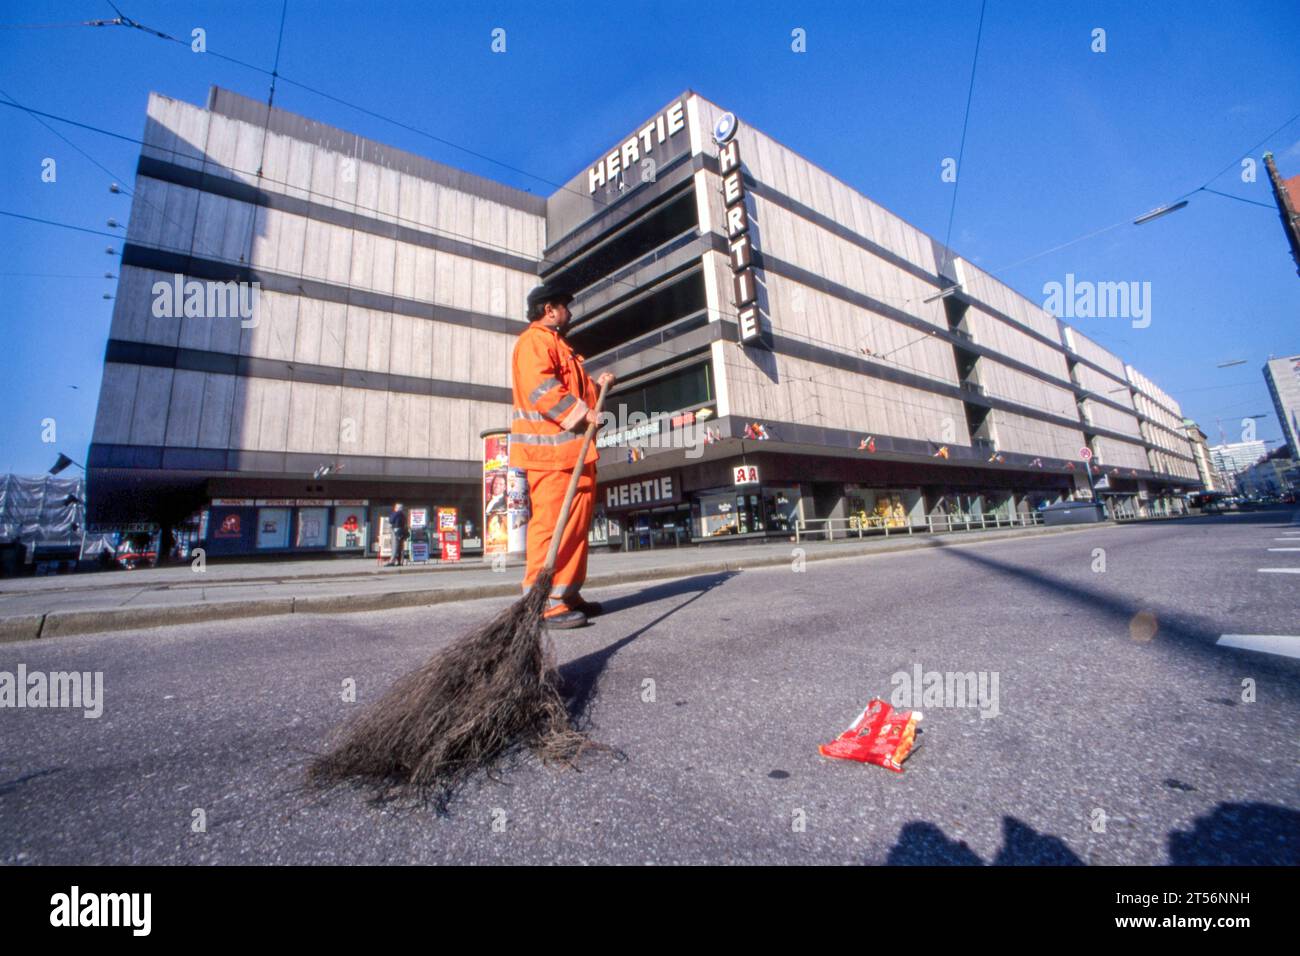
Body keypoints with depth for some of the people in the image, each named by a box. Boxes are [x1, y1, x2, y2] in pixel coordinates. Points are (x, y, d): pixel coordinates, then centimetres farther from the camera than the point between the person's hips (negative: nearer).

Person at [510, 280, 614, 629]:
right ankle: (542, 603, -8)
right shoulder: (534, 340, -2)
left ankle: (567, 595, 16)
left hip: (572, 449, 10)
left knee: (576, 522, 9)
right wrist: (582, 413, -18)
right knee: (551, 522, -12)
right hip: (550, 448, -10)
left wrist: (597, 385, 22)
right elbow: (540, 387, -18)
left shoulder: (557, 344, 31)